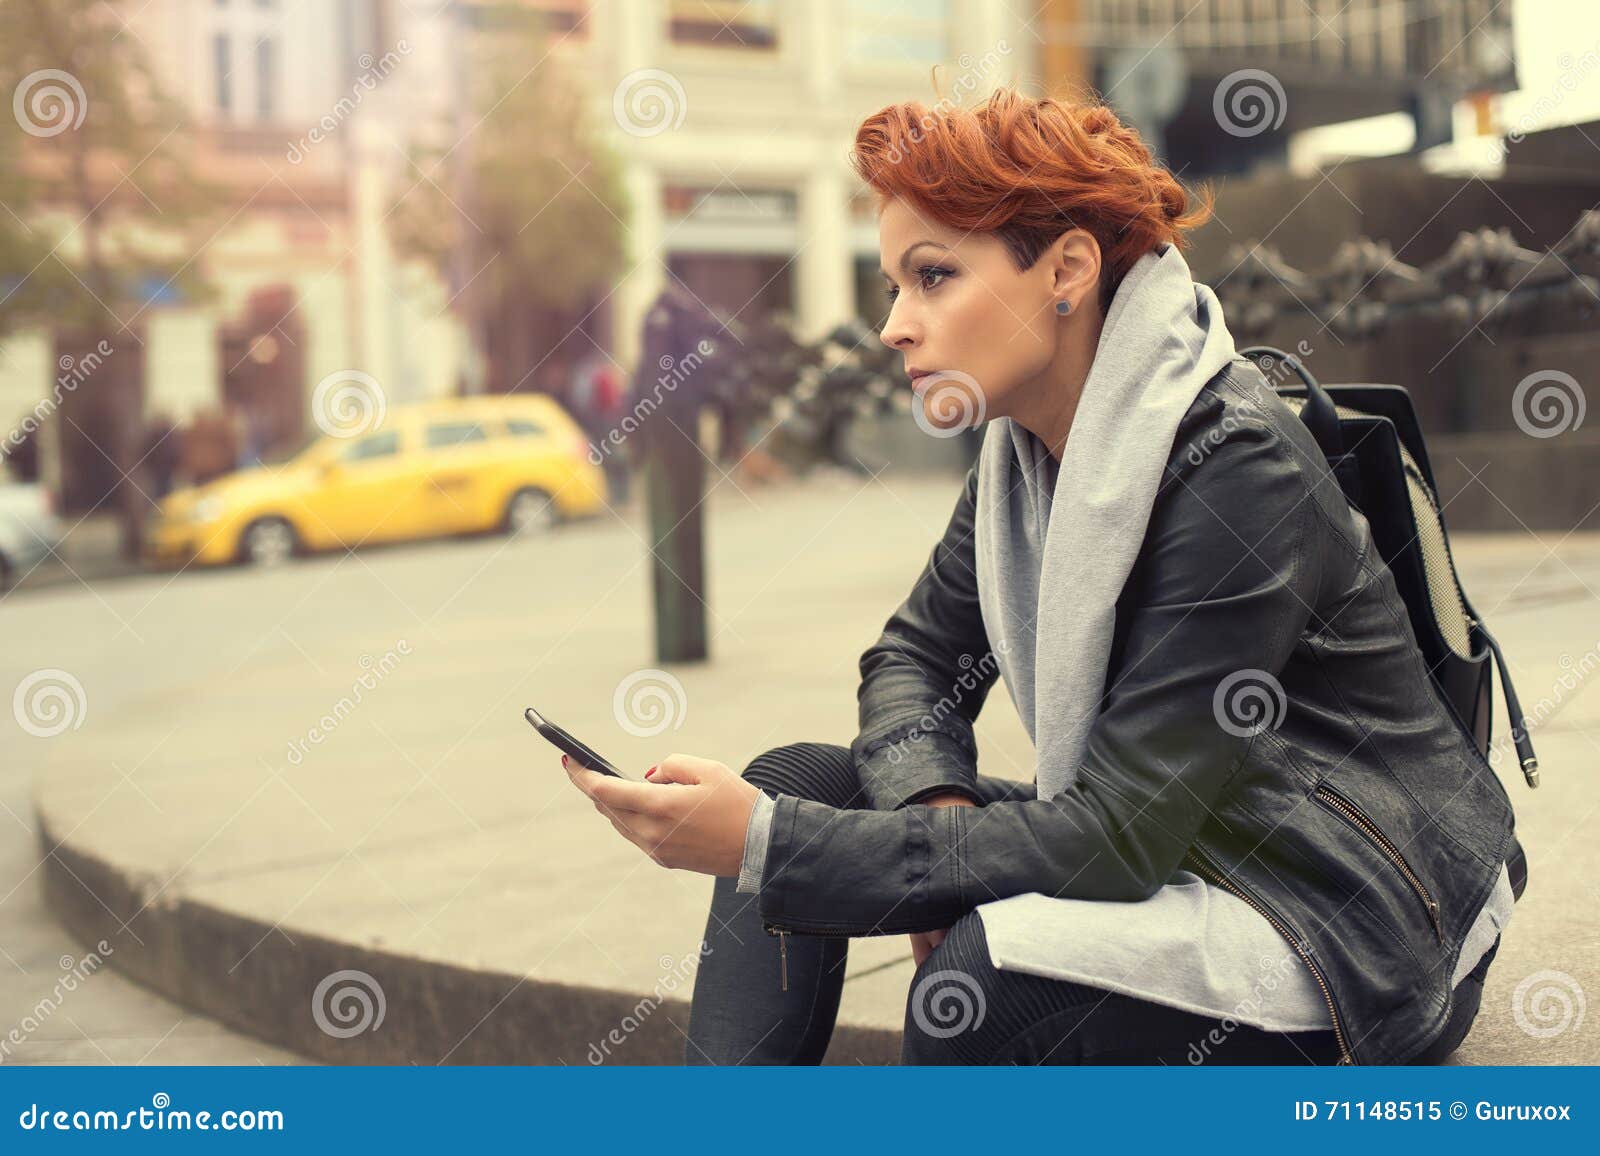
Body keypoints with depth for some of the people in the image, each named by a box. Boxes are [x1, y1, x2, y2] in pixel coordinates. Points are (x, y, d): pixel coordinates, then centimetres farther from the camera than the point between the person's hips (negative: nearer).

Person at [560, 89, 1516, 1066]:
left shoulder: (1236, 469, -24)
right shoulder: (1026, 453, 0)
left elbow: (1119, 837, -28)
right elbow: (913, 658, 11)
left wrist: (765, 845, -31)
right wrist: (935, 810, -13)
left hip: (1360, 918, -8)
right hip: (1169, 855, 8)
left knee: (984, 979, -34)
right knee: (797, 784, -2)